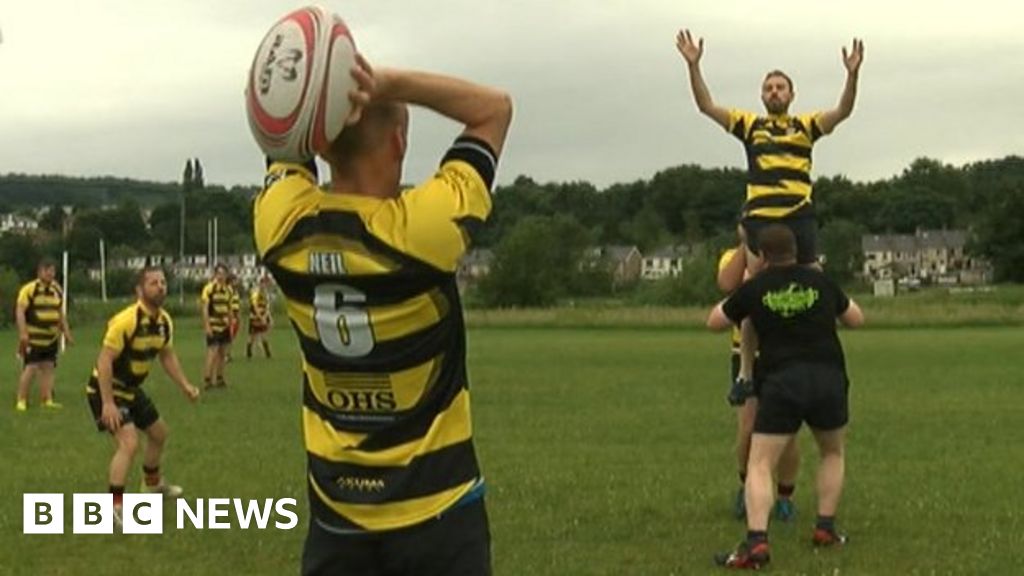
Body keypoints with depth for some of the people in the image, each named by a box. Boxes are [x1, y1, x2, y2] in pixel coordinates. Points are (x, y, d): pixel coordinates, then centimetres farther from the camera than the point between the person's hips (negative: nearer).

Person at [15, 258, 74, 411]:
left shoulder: (57, 290, 11)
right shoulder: (29, 289, -10)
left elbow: (60, 313, 20)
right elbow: (20, 311, -13)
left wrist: (66, 333, 17)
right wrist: (23, 333, -21)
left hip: (51, 338, 6)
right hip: (33, 338, -6)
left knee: (48, 367, 6)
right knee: (31, 368, -8)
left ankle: (47, 400, 11)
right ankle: (21, 401, 0)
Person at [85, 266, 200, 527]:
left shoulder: (164, 321, -3)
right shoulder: (126, 320, -29)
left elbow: (167, 355, 14)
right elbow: (104, 361, -29)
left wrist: (184, 385, 4)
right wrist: (107, 403, -33)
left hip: (131, 388, 9)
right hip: (107, 389, -9)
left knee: (159, 433, 24)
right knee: (129, 443, -24)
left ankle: (152, 483, 49)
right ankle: (115, 508, -19)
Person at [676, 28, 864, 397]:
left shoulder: (805, 126, 13)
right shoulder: (749, 124, 13)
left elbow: (843, 111, 0)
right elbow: (706, 106, 6)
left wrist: (852, 74, -15)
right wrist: (693, 66, -6)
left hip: (800, 217, 1)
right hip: (759, 218, -1)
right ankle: (746, 372, 4)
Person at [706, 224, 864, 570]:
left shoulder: (755, 288, 5)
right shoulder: (820, 281, 11)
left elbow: (714, 322, 20)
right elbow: (856, 319, 26)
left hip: (782, 383, -2)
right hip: (829, 379, 2)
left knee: (760, 466, -2)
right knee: (832, 453, 27)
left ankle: (756, 542, -20)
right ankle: (826, 528, 20)